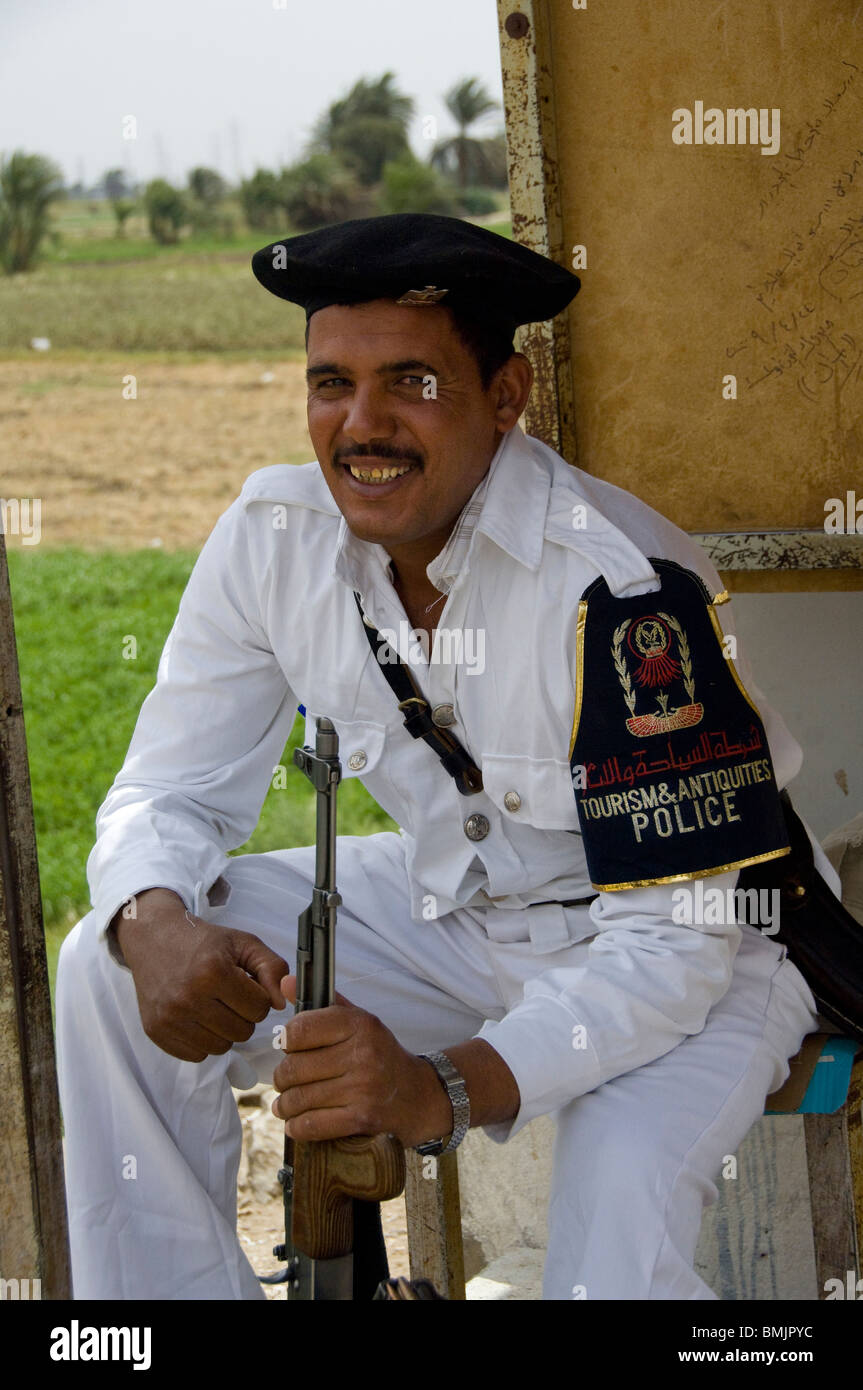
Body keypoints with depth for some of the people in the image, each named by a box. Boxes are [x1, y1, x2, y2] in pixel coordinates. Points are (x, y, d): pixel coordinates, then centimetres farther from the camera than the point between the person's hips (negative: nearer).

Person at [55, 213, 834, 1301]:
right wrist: (159, 929, -31)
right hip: (449, 912, 6)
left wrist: (446, 1088, -45)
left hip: (701, 946, -5)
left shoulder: (624, 592, -30)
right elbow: (172, 789, -5)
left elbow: (674, 937, -30)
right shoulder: (274, 537, -11)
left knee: (623, 1187, -37)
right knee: (112, 970, -12)